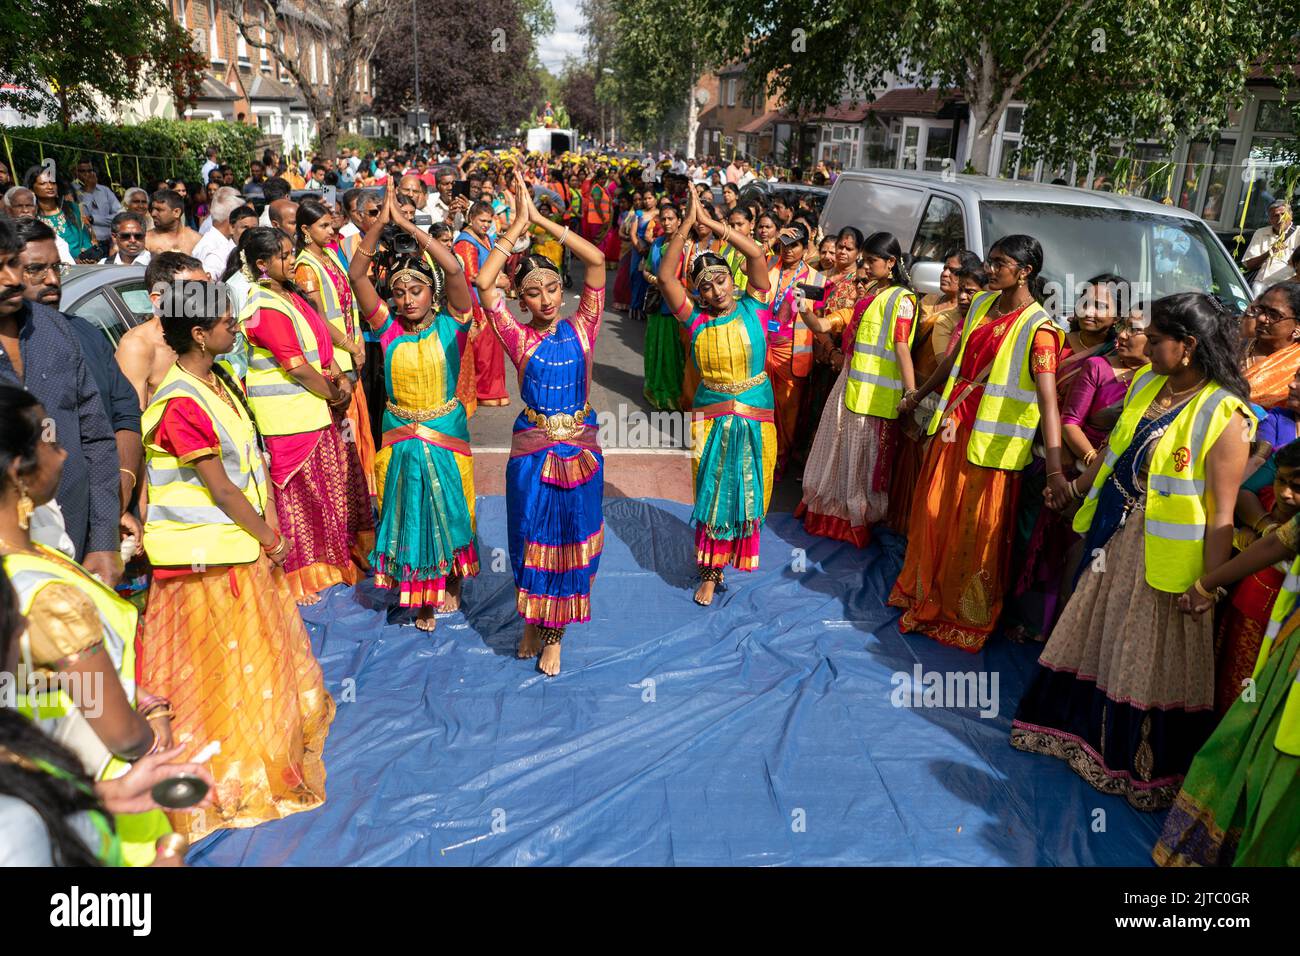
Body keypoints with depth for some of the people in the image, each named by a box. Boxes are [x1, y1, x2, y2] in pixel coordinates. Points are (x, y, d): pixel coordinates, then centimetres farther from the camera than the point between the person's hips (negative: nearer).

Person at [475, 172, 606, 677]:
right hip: (532, 449, -1)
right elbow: (483, 283, -16)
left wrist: (541, 219, -11)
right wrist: (519, 223, -14)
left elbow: (597, 262, -11)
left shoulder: (581, 329, -3)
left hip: (580, 446, 1)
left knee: (571, 537, 10)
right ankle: (532, 622, 33)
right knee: (533, 537, 10)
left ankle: (554, 633, 27)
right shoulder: (519, 338, -5)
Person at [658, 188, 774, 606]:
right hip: (710, 416, 0)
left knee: (747, 491, 11)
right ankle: (711, 571, 17)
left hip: (755, 415, 0)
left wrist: (711, 222, -16)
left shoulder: (752, 308, -4)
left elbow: (757, 255, -16)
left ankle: (730, 554, 35)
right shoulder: (696, 320, -3)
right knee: (712, 493, 5)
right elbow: (665, 275, -13)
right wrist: (688, 224, -19)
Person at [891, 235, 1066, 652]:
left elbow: (1048, 400, -25)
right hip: (953, 427, 6)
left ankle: (968, 616, 25)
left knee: (977, 530, 5)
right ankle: (927, 597, 38)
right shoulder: (981, 304, 6)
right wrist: (918, 395, 30)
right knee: (935, 515, 16)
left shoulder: (1038, 329, -16)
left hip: (992, 441, -6)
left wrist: (1055, 469, -34)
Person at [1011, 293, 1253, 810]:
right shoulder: (1146, 383, 1)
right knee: (1092, 635, 19)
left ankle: (1145, 768, 29)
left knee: (1149, 656, 8)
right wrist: (1076, 487, 23)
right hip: (1114, 536, 7)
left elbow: (1223, 512, -19)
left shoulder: (1226, 417, -20)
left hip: (1164, 554, -7)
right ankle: (1079, 727, 41)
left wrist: (1209, 587, -19)